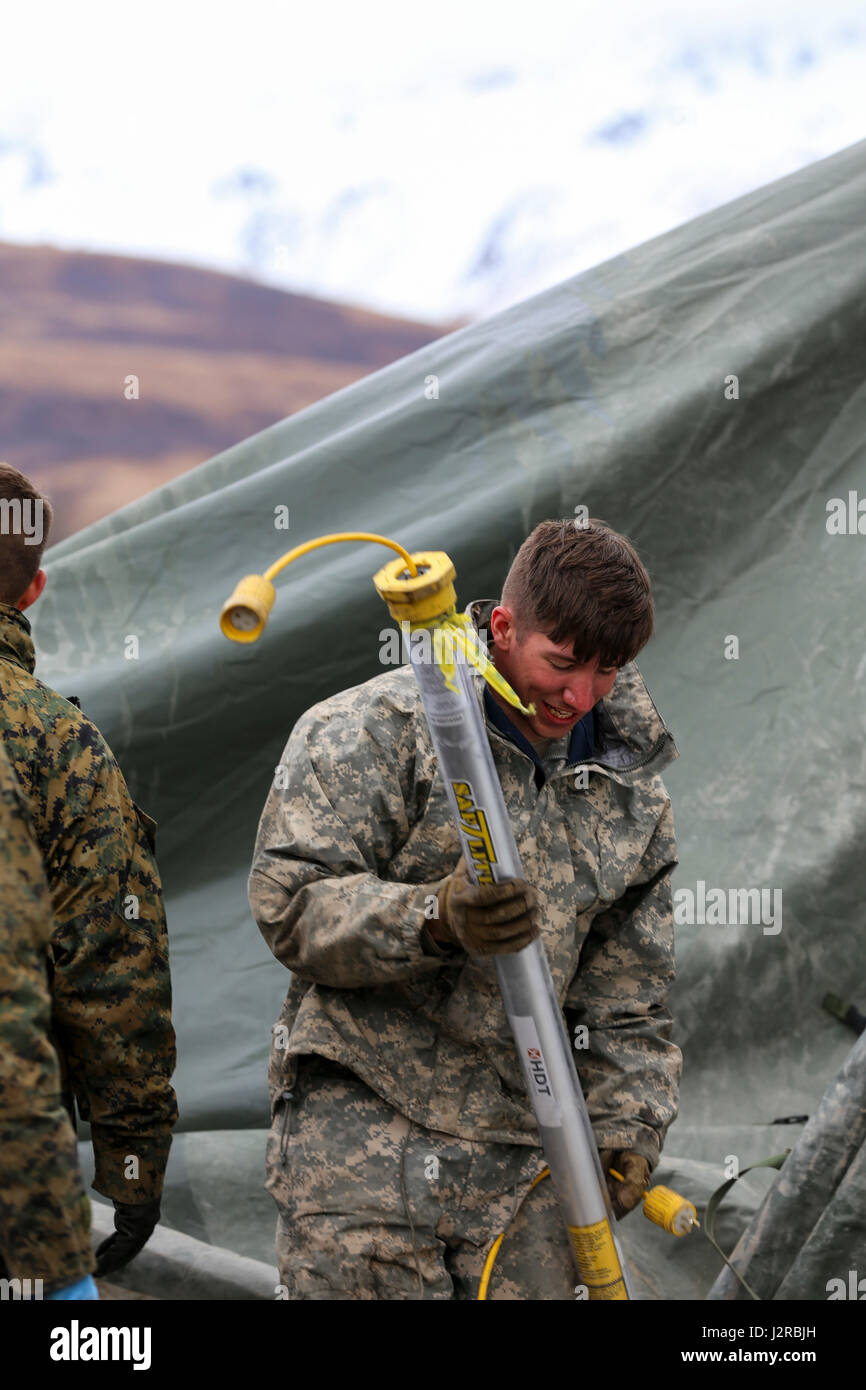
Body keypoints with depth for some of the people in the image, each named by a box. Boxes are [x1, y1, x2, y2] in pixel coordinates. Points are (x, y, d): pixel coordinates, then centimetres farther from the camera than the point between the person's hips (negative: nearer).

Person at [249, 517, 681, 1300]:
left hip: (525, 1158, 5)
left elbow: (630, 998, 18)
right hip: (362, 1125, -5)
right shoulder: (374, 731, -5)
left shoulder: (629, 793, 13)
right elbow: (287, 900, -12)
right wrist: (434, 920, -26)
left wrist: (629, 1127, 3)